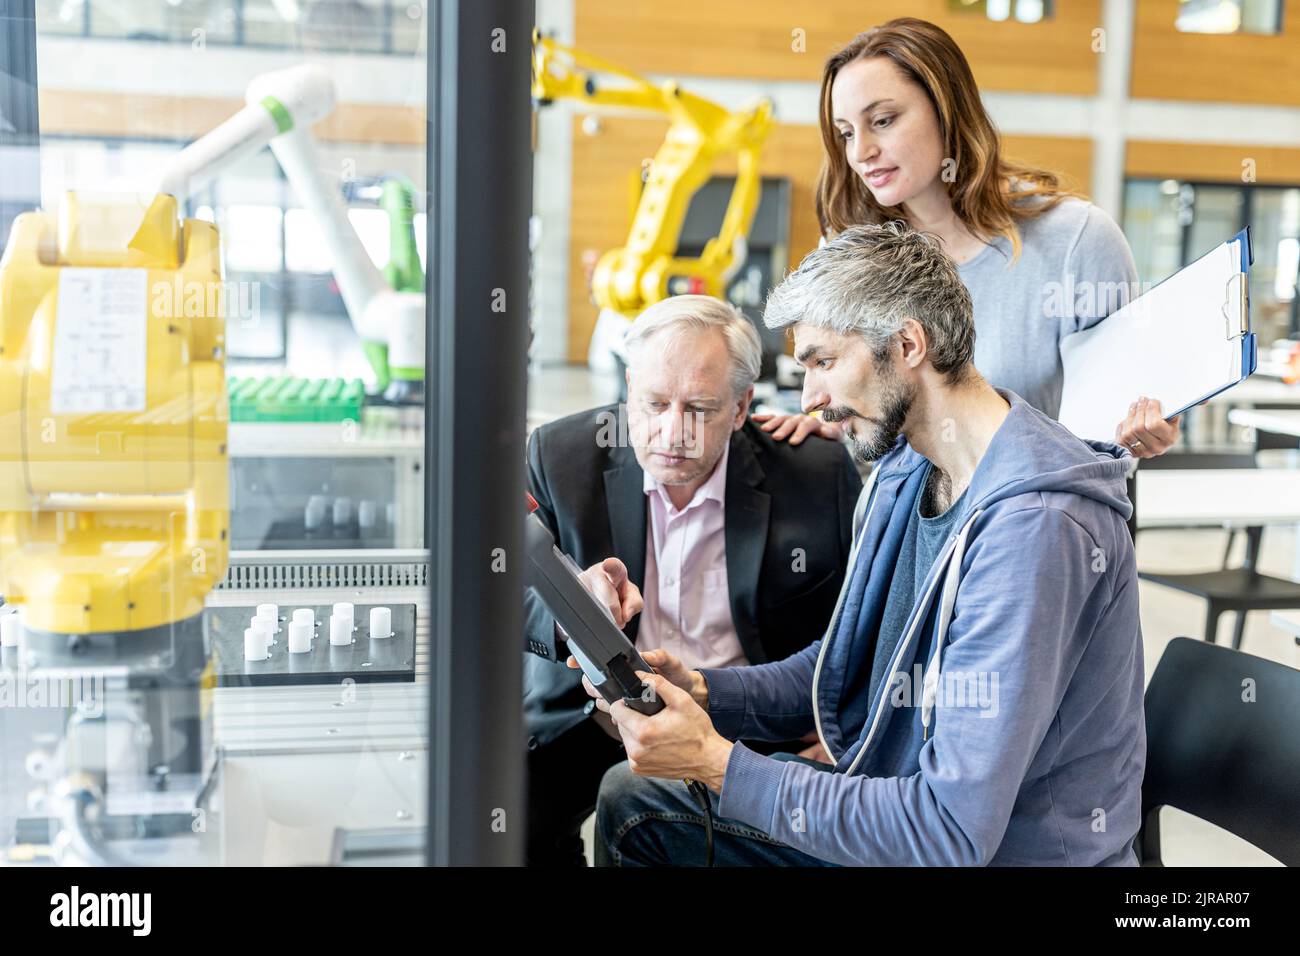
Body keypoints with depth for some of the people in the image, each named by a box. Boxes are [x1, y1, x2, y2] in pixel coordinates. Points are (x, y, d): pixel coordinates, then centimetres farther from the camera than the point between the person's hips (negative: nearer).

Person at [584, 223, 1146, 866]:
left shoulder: (1035, 530, -28)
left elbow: (955, 833, -28)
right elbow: (843, 665, 13)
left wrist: (719, 764, -24)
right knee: (632, 799, 6)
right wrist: (703, 691, -5)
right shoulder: (905, 468, 2)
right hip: (897, 797, 8)